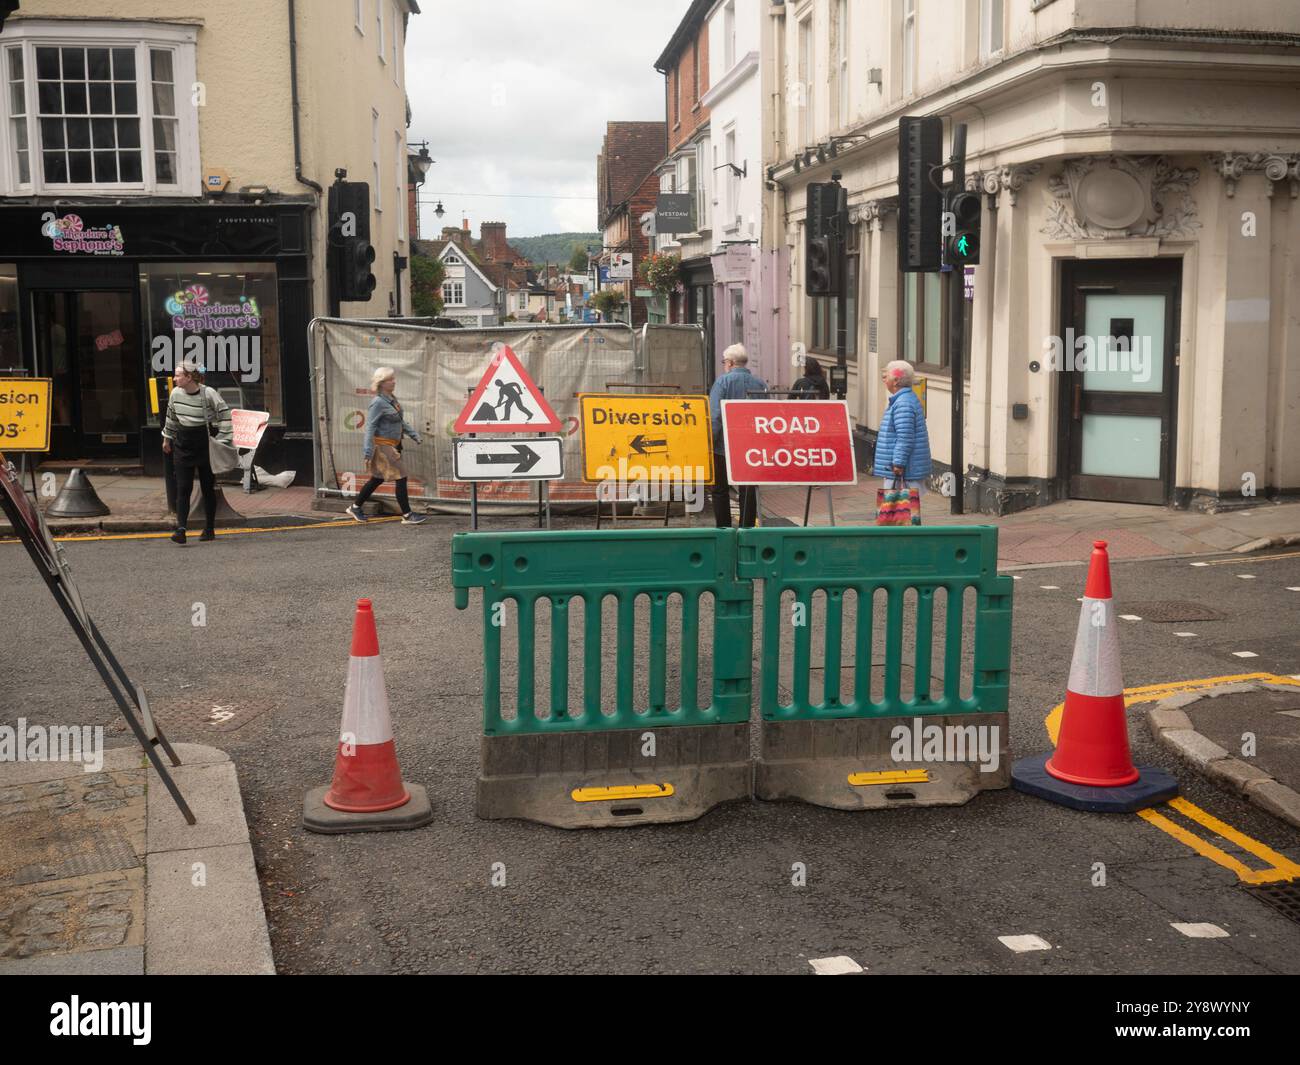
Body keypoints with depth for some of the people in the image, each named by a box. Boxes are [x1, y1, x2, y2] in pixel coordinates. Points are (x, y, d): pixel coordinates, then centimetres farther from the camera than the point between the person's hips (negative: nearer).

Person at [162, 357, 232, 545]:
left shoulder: (209, 394, -14)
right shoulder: (175, 393, 0)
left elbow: (224, 415, -10)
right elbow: (171, 416, 16)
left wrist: (222, 441, -14)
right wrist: (167, 438, 24)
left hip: (206, 447, -3)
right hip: (183, 447, 3)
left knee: (208, 488, 6)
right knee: (183, 488, -7)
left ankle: (209, 529, 18)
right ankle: (181, 529, -13)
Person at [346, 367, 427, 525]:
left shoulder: (392, 399, 11)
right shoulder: (378, 402, -16)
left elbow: (401, 421, 22)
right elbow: (370, 426, -18)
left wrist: (413, 434, 18)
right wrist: (368, 451, -22)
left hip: (392, 445, 9)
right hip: (383, 445, -9)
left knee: (377, 479, 17)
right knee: (400, 478, -8)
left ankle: (355, 508, 28)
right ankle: (407, 515, -2)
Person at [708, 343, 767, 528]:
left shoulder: (723, 381, -9)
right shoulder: (760, 383, 4)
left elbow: (714, 415, -15)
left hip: (724, 446, -3)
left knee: (720, 490, 8)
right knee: (748, 490, 9)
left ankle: (723, 529, 8)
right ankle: (747, 528, 9)